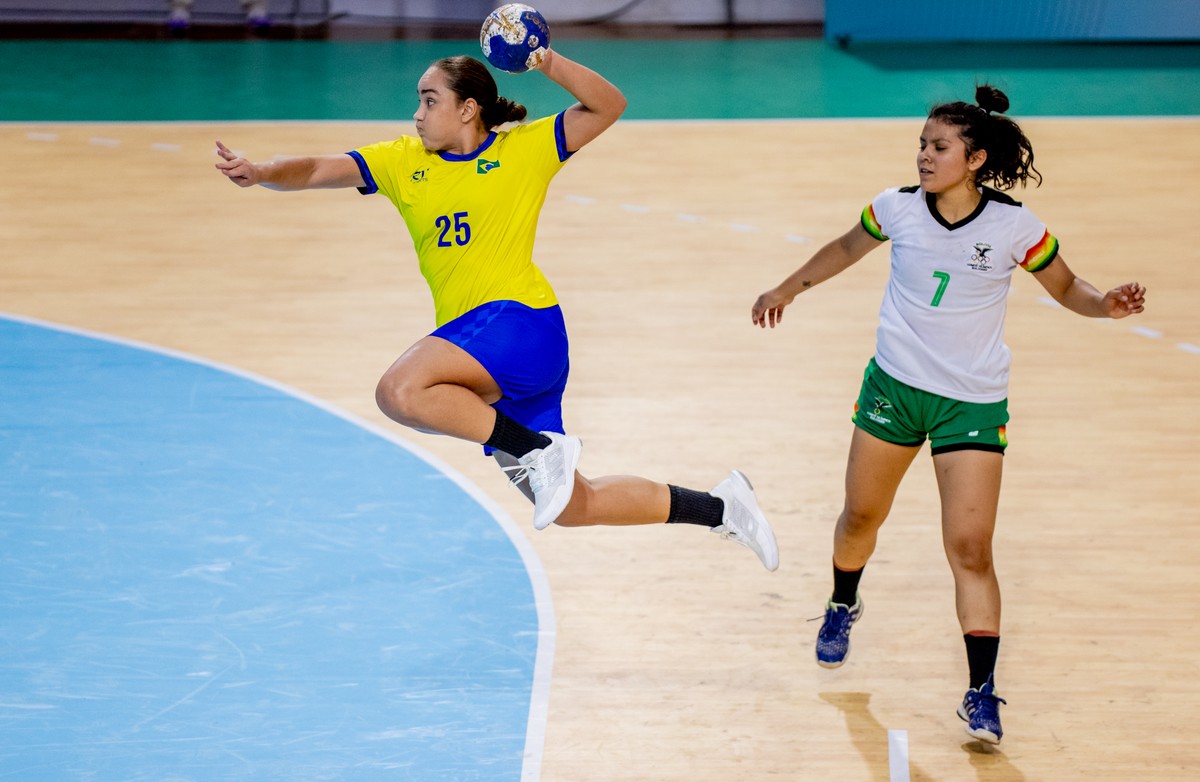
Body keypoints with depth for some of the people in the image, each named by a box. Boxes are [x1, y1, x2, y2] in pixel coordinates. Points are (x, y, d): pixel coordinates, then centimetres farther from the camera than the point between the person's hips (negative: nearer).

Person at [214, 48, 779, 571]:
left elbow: (608, 106, 1)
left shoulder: (523, 149, 2)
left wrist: (549, 63, -12)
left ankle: (540, 450, -19)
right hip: (475, 353, 7)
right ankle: (720, 507, 23)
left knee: (400, 391, -30)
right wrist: (261, 174, -14)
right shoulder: (403, 162, 14)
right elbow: (319, 170, 4)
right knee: (571, 507, 9)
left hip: (522, 321, -7)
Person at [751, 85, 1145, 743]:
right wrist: (787, 290, 24)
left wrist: (1105, 304, -20)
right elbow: (846, 249, 15)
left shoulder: (1014, 226, -14)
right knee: (861, 517, 18)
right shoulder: (897, 208, -7)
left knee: (970, 548, -12)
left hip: (974, 404, -3)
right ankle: (842, 607, 50)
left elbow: (1066, 287, 1)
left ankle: (982, 692, -8)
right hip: (894, 386, 3)